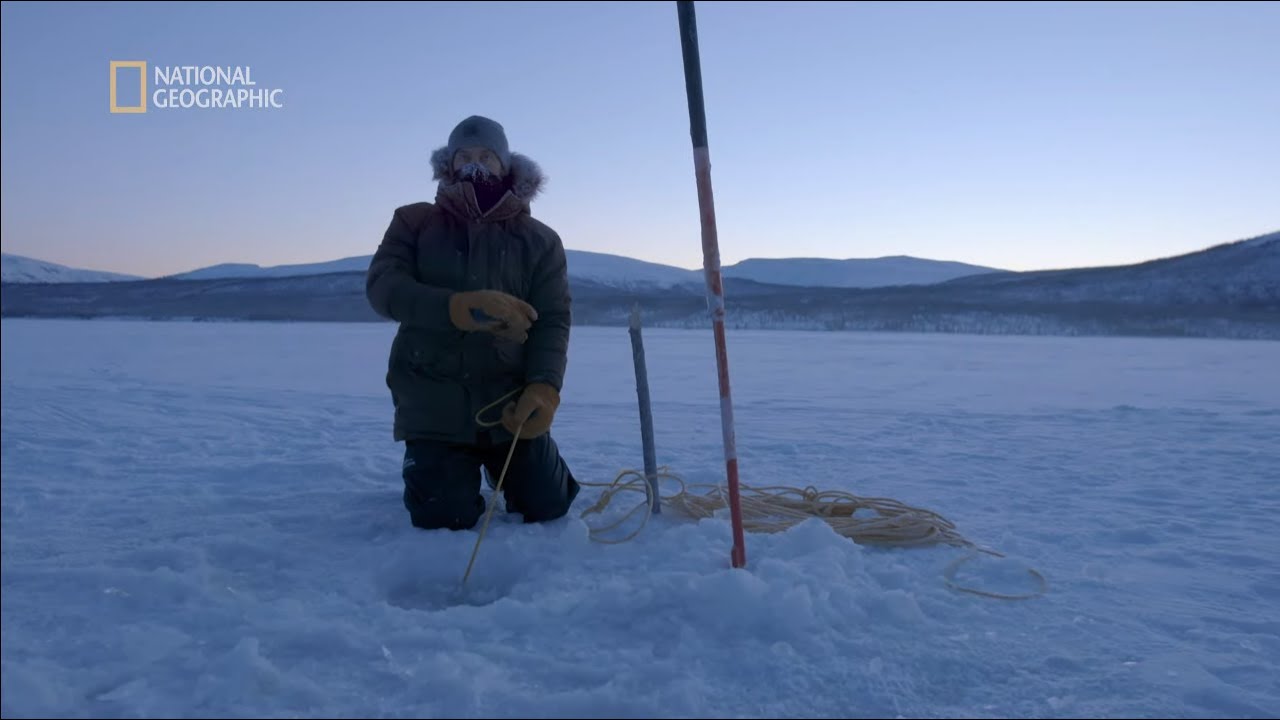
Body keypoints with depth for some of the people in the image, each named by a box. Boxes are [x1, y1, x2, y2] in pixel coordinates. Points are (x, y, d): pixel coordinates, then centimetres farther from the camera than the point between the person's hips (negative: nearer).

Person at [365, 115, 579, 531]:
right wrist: (460, 307, -31)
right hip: (434, 402, -1)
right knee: (444, 519, -8)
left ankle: (502, 465, 34)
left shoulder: (540, 240, 2)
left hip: (510, 400, 1)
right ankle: (441, 467, 28)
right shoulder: (414, 223, 2)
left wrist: (544, 388, -26)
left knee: (548, 506, 0)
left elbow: (553, 321, -6)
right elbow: (382, 288, -13)